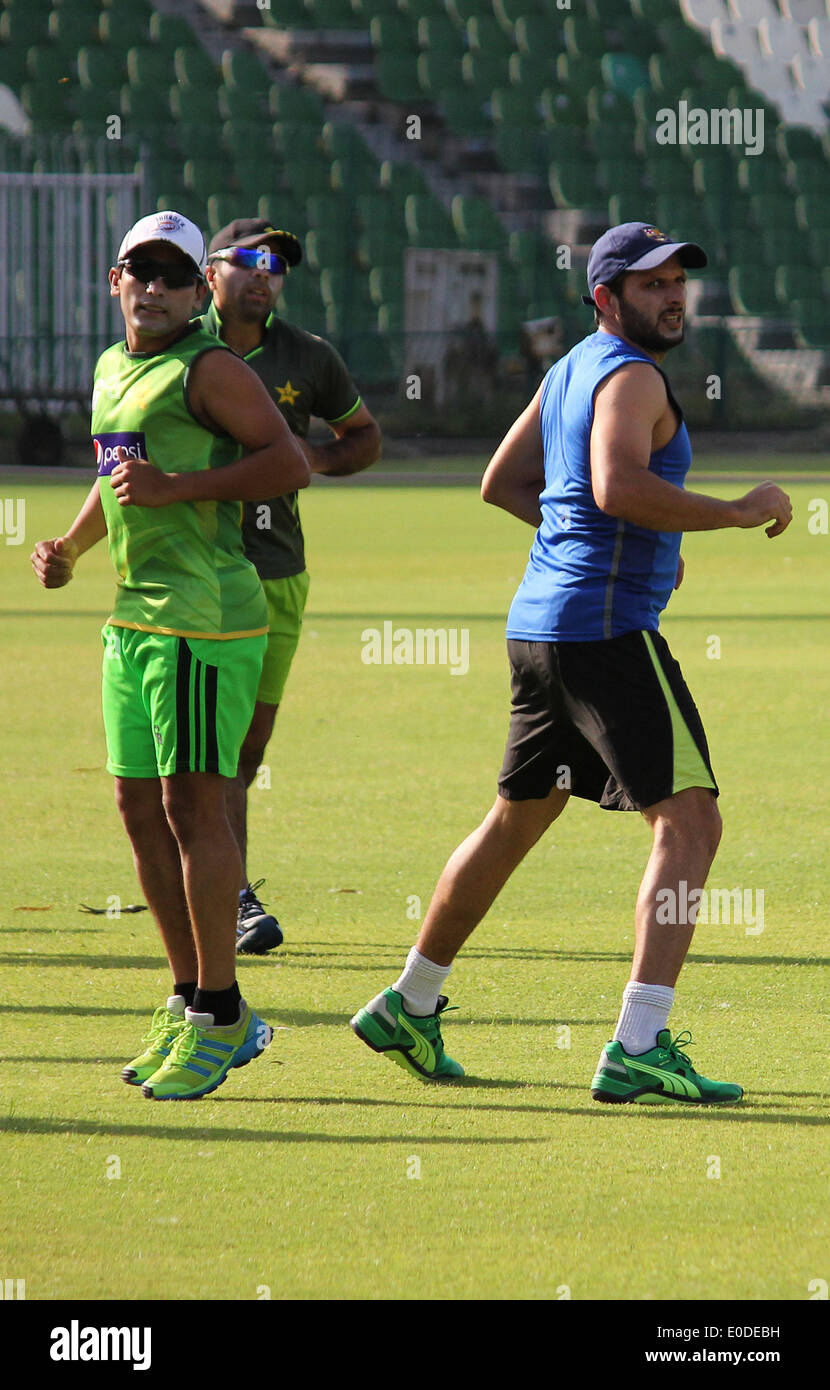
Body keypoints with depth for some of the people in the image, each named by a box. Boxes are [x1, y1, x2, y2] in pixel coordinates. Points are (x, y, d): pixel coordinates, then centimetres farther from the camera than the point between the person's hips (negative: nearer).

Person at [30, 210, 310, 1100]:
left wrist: (176, 487, -20)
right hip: (132, 618, 9)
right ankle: (189, 1001, 19)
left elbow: (289, 464, -15)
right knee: (140, 807, 10)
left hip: (201, 616, -9)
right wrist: (69, 549, 24)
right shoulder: (112, 369, 18)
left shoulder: (206, 368, -7)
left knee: (192, 804, -10)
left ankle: (219, 1017, -6)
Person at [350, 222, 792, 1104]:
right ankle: (638, 1050, -22)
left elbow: (503, 483, 26)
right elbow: (619, 485, -29)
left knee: (517, 819, 22)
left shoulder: (570, 371, 17)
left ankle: (408, 1008, 31)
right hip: (607, 627, -10)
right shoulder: (630, 376, -12)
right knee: (687, 823, -12)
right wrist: (737, 513, -22)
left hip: (542, 625, 10)